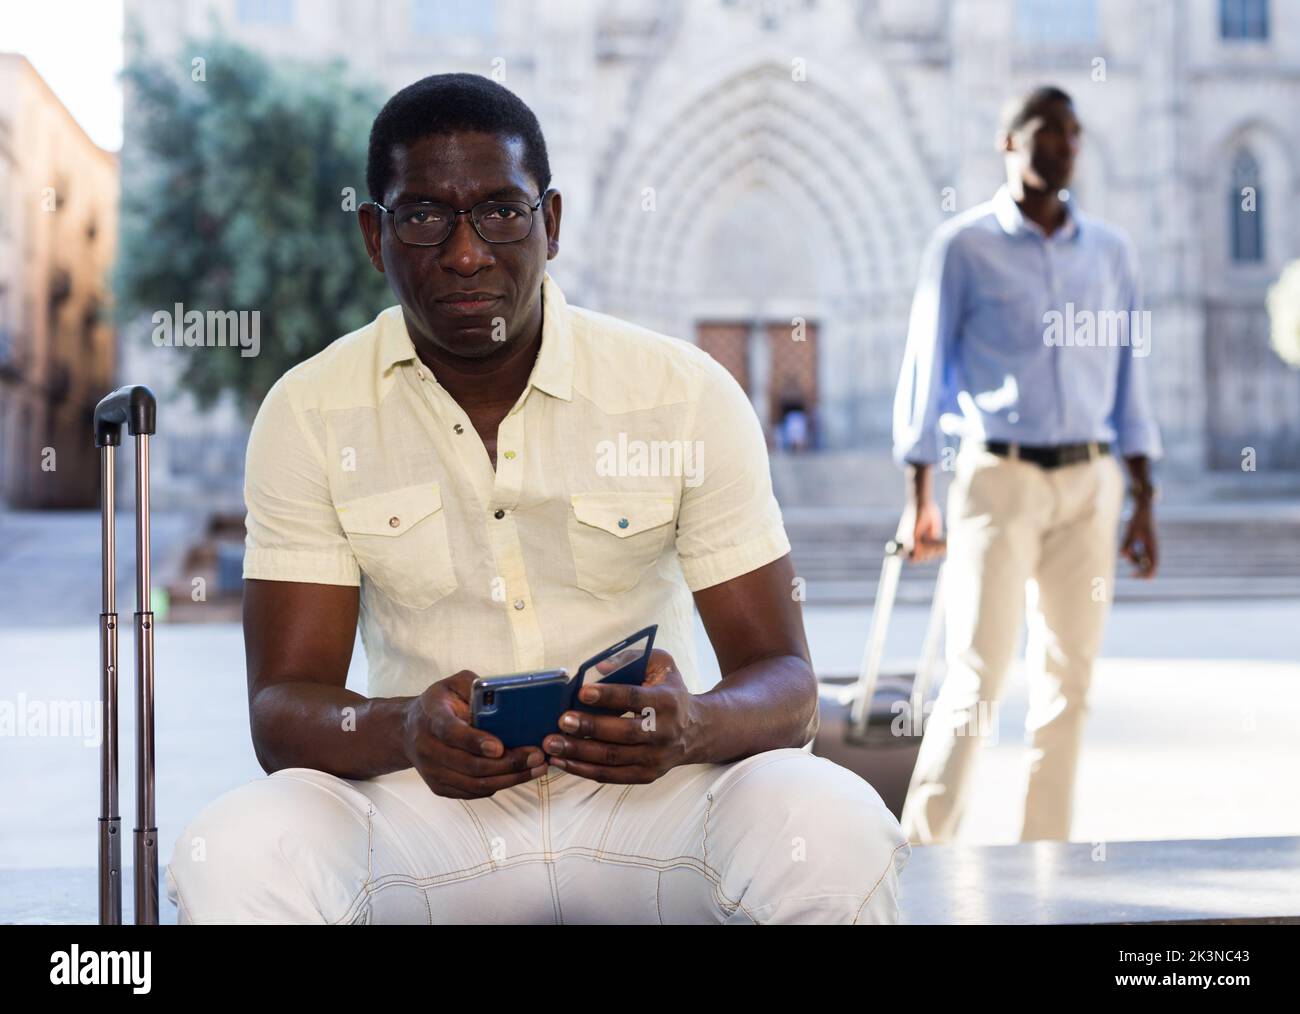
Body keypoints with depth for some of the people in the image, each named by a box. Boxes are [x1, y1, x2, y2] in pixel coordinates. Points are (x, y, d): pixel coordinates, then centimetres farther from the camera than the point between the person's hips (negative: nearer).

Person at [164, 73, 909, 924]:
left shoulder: (686, 393, -3)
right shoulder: (309, 414, -1)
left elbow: (786, 683, -3)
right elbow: (283, 705, -5)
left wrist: (693, 728, -28)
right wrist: (404, 730, -29)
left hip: (650, 795, 0)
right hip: (423, 808, 0)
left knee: (835, 834, -31)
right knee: (230, 860, -31)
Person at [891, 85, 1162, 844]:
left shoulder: (1111, 252, 11)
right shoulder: (964, 246, 0)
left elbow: (1130, 378, 12)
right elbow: (926, 370, 0)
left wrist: (1144, 503, 7)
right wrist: (919, 499, -3)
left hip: (1089, 483, 4)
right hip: (999, 477, -4)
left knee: (1069, 678, 5)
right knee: (978, 678, -8)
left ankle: (1047, 853, 14)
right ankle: (925, 850, -1)